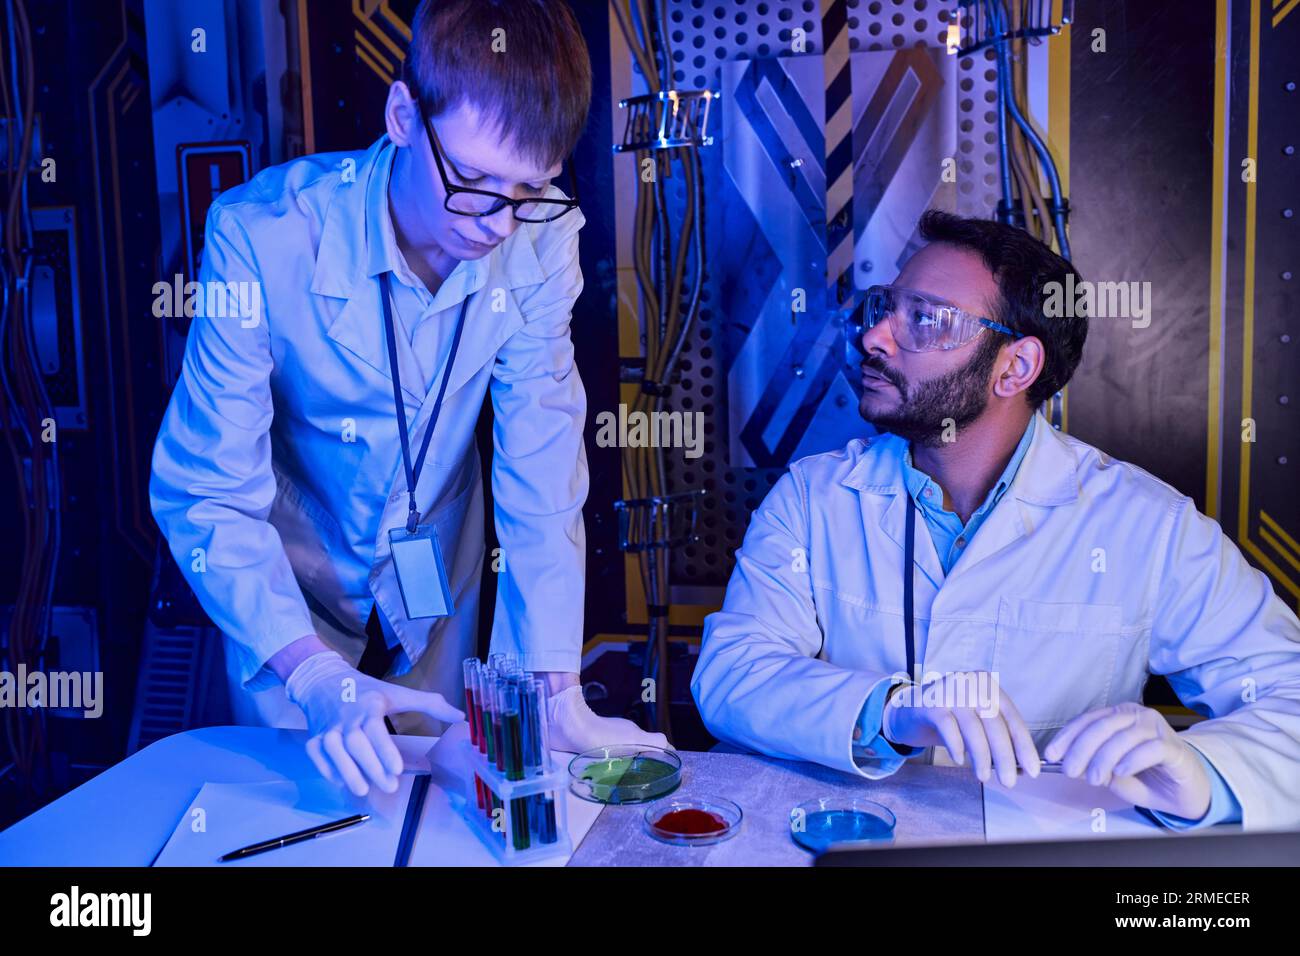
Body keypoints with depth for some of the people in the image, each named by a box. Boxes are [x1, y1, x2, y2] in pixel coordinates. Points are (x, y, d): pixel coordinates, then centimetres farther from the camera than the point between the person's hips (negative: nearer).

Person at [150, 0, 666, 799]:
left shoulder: (542, 236, -24)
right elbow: (207, 493, -26)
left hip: (436, 586, 2)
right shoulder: (263, 235, -30)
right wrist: (314, 679, -39)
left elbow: (543, 474, -19)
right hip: (291, 587, -2)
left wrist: (558, 696, -24)